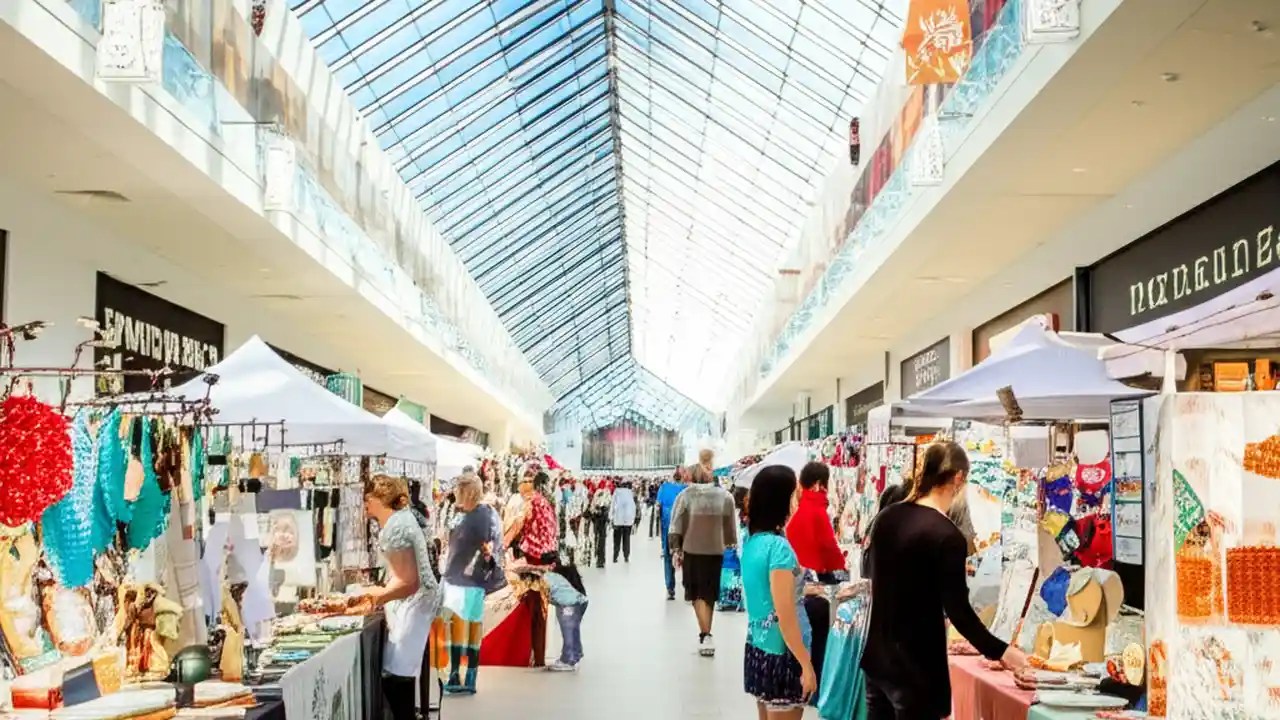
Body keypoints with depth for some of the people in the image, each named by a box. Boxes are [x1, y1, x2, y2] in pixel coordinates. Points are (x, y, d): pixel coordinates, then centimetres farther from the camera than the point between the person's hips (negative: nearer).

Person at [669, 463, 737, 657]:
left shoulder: (686, 495, -9)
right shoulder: (725, 496, -3)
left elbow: (676, 526, -5)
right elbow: (731, 526, 3)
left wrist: (677, 549, 6)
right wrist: (729, 545, 17)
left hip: (692, 550, -2)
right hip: (716, 551, 2)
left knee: (697, 593, 5)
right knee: (709, 593, 16)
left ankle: (705, 635, -9)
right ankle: (706, 635, 25)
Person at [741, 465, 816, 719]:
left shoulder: (751, 540, 2)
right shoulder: (779, 547, -20)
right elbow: (785, 618, -20)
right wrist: (807, 665, -15)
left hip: (757, 648, 8)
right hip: (781, 653, -8)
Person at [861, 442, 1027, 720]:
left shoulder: (886, 516, 3)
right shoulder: (946, 535, -18)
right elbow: (958, 610, -16)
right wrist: (1000, 651, -3)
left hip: (878, 655, 7)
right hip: (916, 666, -7)